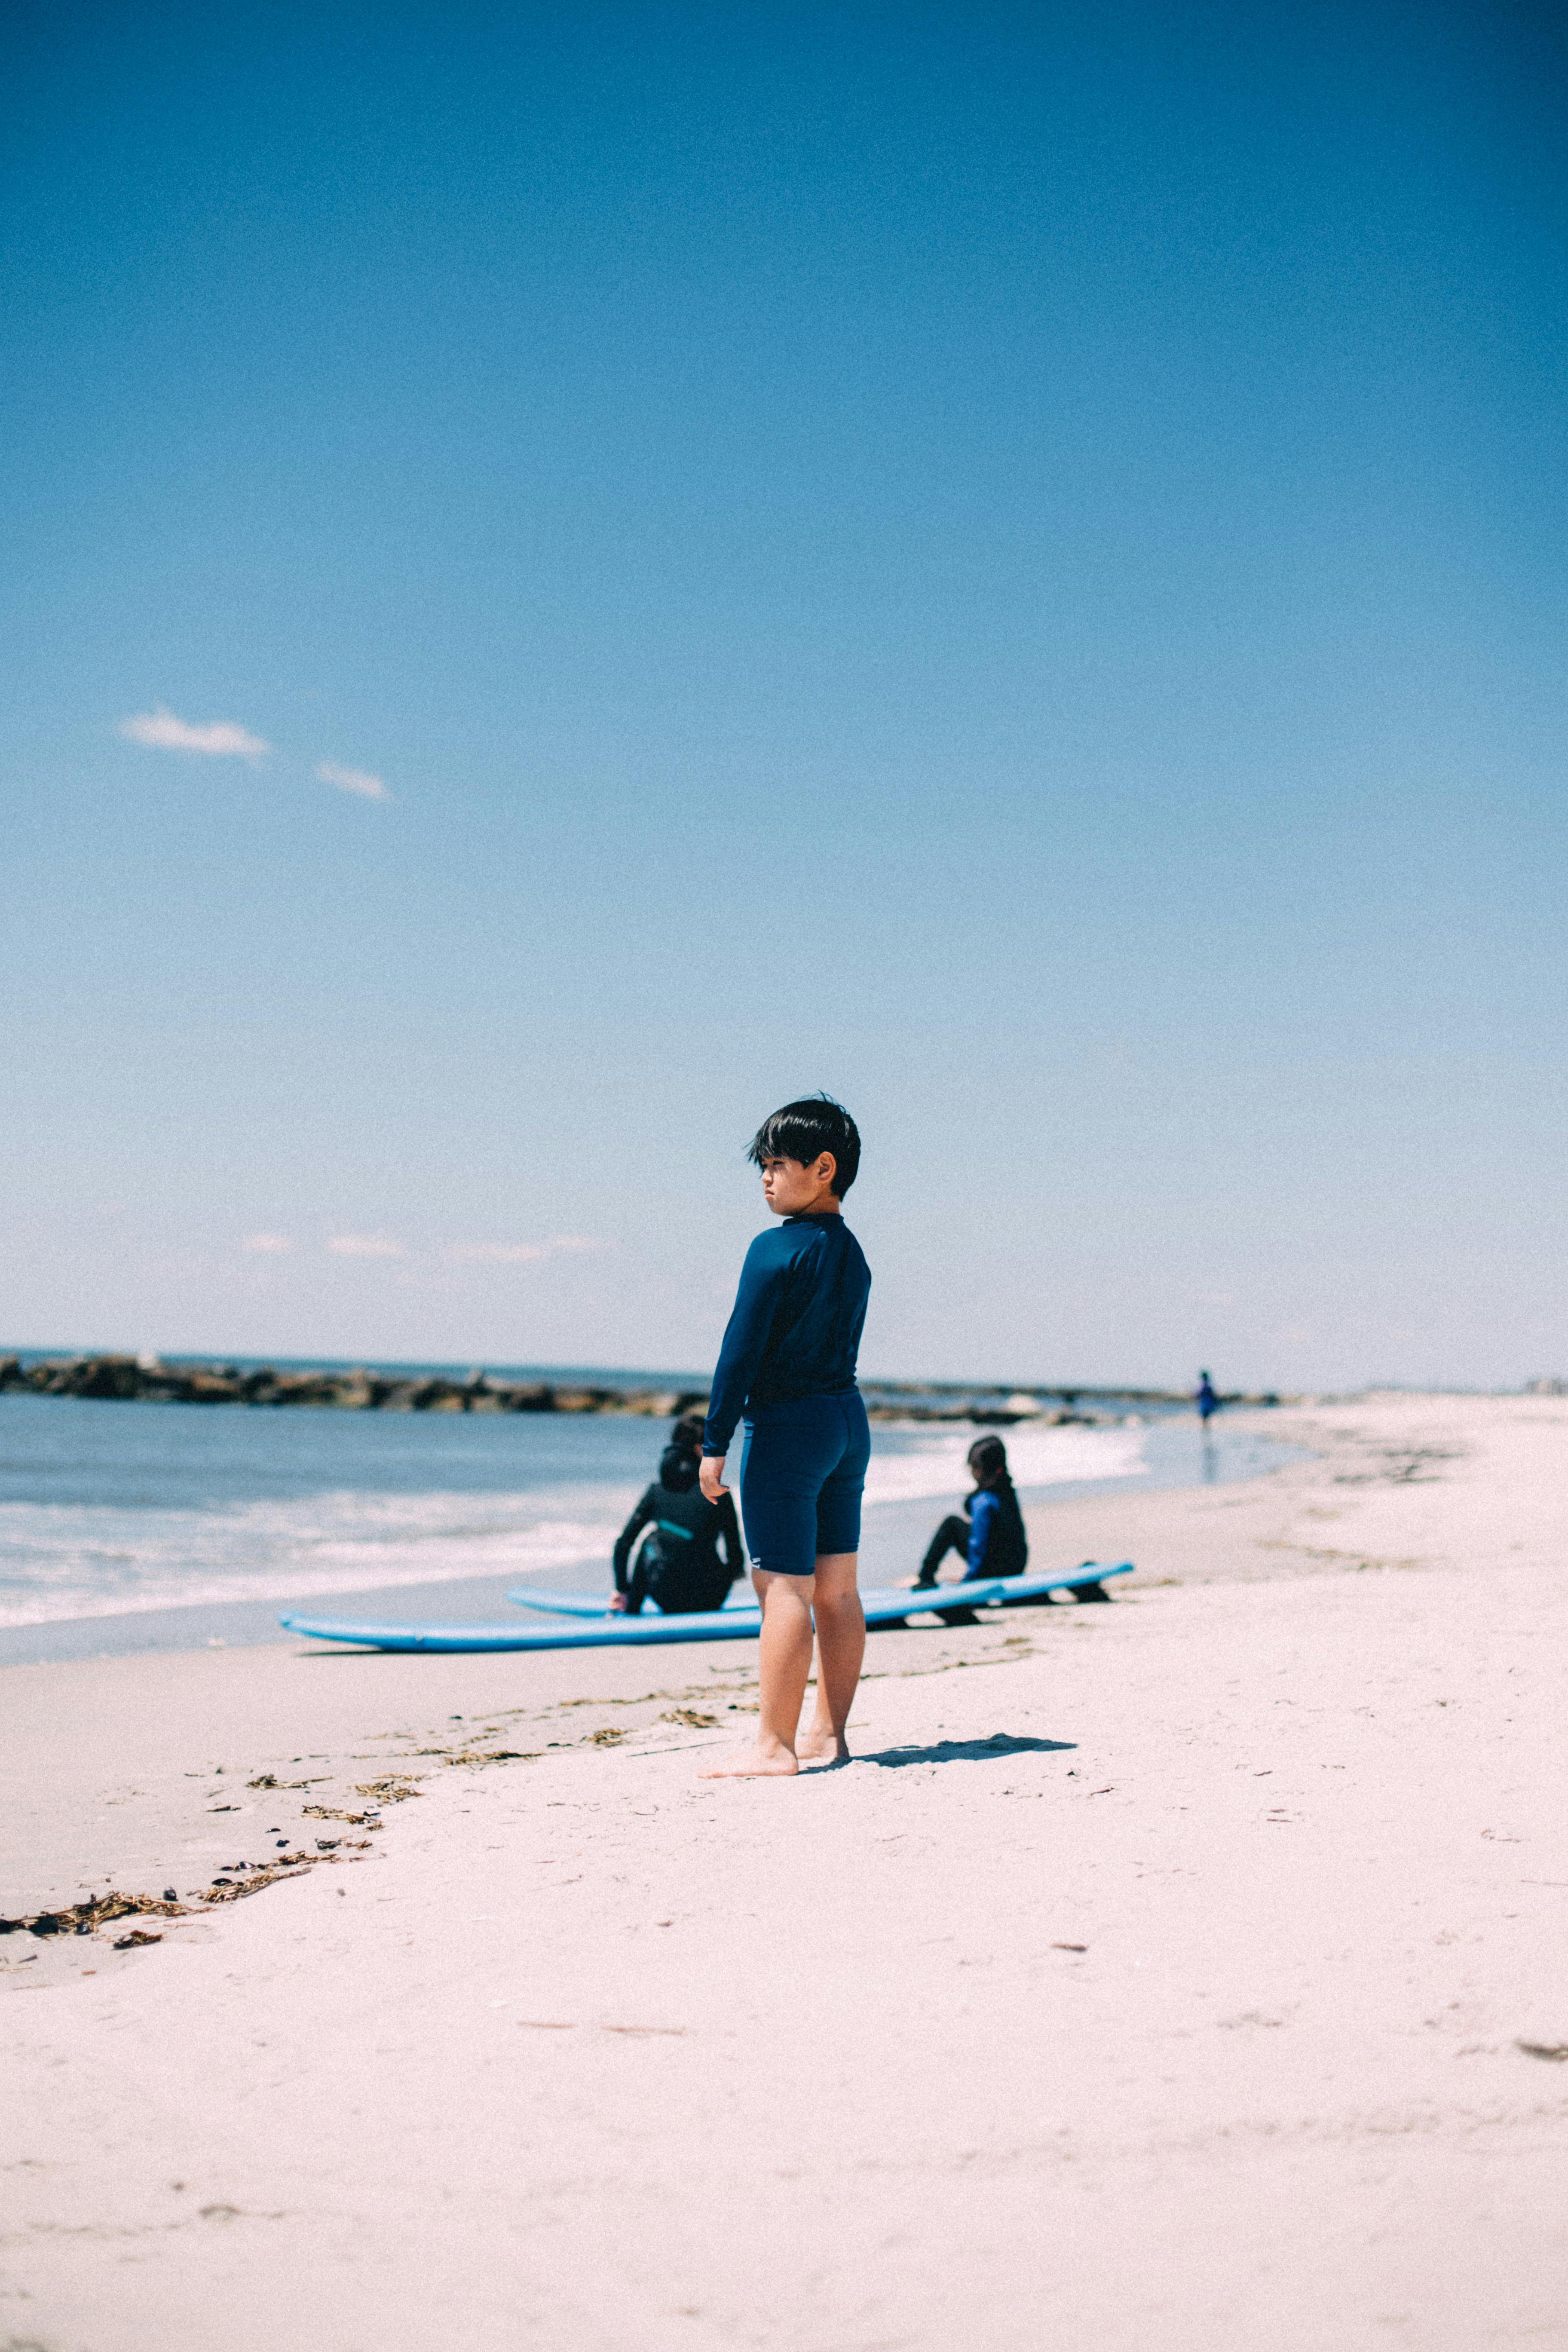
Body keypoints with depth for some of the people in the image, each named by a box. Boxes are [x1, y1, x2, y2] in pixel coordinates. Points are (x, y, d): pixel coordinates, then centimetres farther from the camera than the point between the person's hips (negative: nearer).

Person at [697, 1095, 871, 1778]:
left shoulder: (776, 1249, -13)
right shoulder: (851, 1253, 12)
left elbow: (741, 1349, -15)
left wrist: (714, 1443, -12)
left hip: (786, 1425, -8)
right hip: (849, 1418, 9)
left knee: (784, 1590, -7)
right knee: (837, 1589, 11)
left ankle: (774, 1747, -5)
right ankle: (827, 1734, 18)